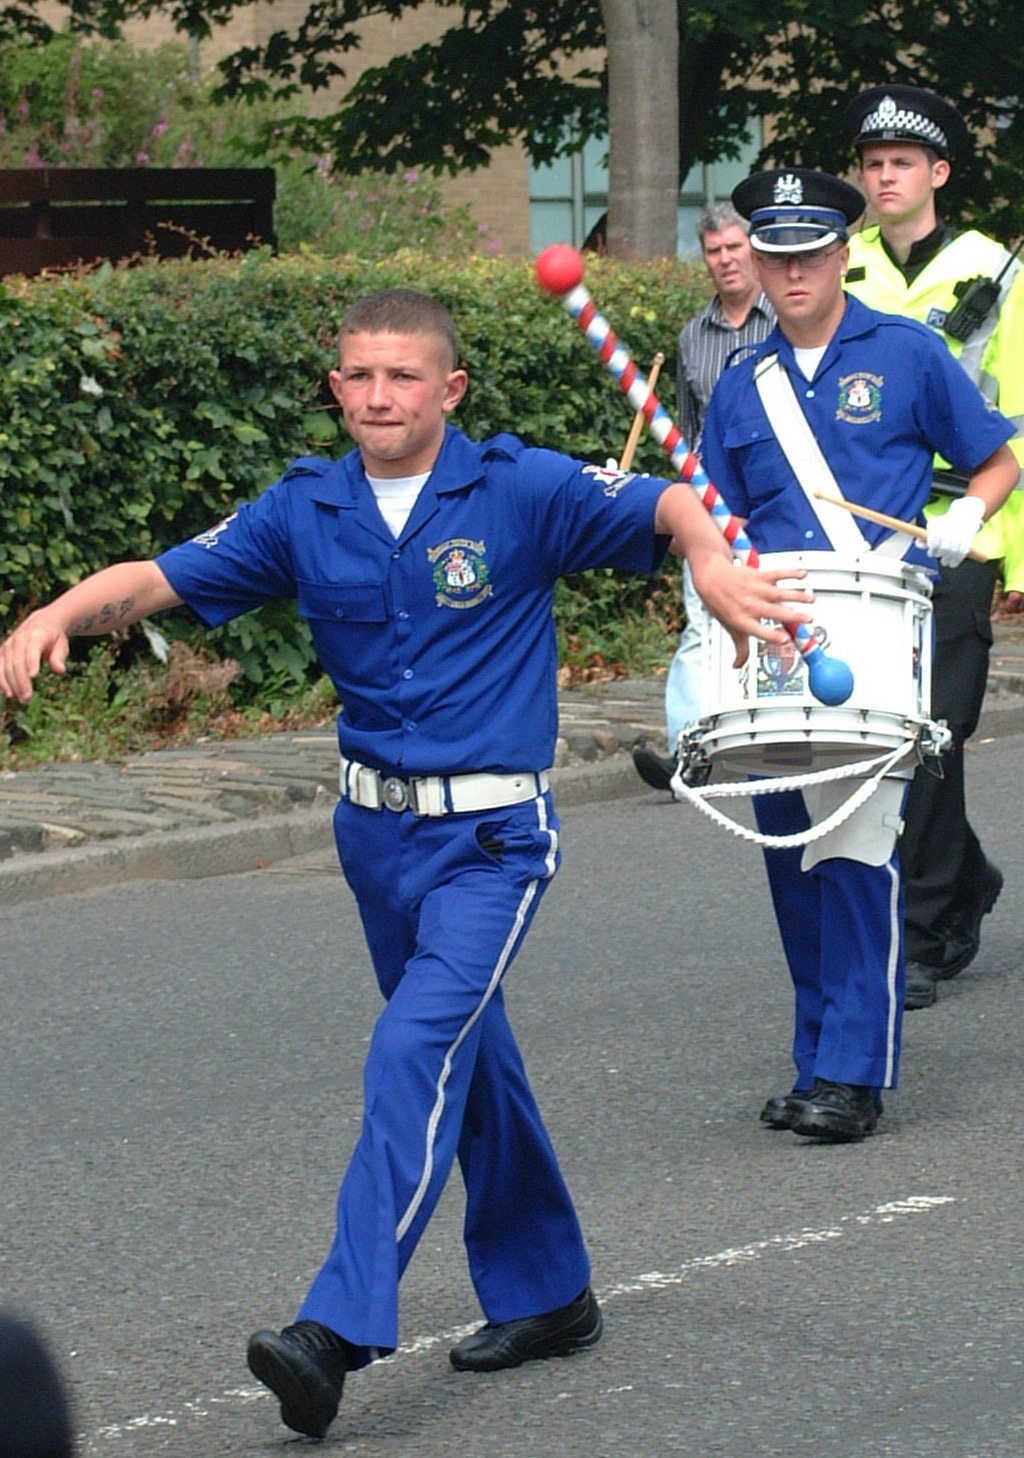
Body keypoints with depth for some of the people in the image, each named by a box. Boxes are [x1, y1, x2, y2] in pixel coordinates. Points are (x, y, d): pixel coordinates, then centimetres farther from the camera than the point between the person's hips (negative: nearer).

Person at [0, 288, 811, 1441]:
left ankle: (341, 1325, -25)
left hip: (491, 835, -5)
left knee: (417, 1054, -19)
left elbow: (667, 507, -13)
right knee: (469, 1059, 17)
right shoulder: (305, 511, 2)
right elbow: (160, 579, -1)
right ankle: (545, 1293, 33)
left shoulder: (521, 489, -9)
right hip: (376, 827, 6)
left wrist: (711, 560, -35)